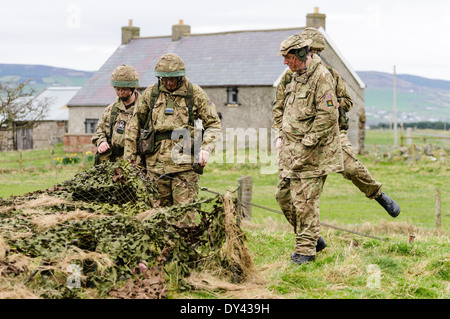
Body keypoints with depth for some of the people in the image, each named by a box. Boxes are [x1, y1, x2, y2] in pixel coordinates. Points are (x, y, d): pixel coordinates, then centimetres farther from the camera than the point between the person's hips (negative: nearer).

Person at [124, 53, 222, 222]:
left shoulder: (195, 94, 3)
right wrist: (129, 156, 14)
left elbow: (214, 125, 7)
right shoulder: (150, 93, 9)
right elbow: (136, 124, 17)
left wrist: (206, 148, -10)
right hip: (156, 163, 3)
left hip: (185, 164, -2)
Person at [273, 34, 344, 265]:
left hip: (312, 152, -9)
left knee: (305, 202, -6)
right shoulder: (295, 76, 14)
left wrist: (307, 145, -19)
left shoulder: (321, 77, -15)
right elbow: (283, 109, 26)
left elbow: (328, 116, -20)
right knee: (283, 195, 12)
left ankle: (306, 250, 3)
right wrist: (281, 135, 14)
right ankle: (308, 237, 26)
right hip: (290, 150, 9)